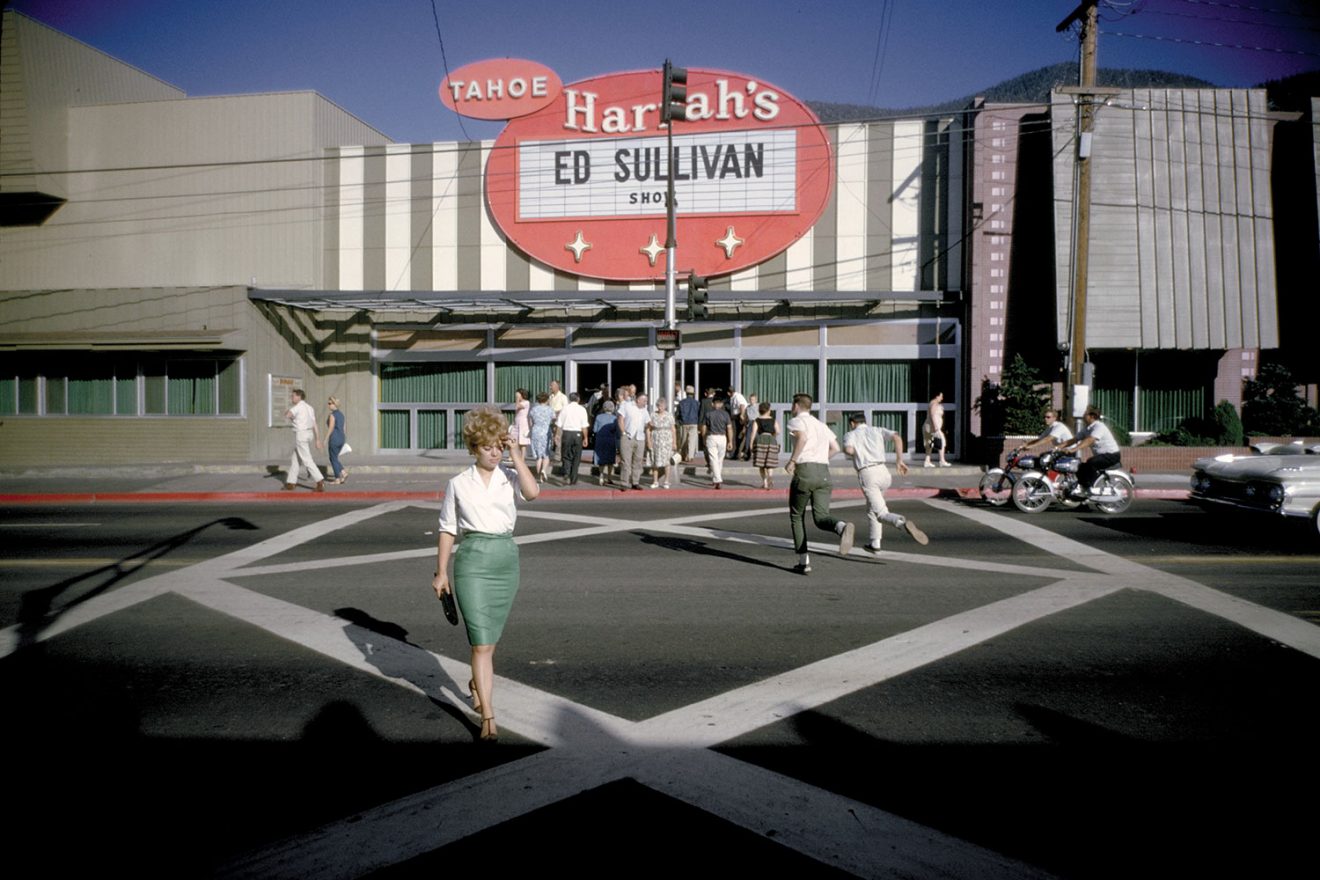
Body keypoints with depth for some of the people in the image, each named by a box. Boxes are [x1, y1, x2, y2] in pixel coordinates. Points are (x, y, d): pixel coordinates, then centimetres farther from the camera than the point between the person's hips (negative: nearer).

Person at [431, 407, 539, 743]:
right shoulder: (459, 484, 2)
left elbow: (532, 492, -19)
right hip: (472, 559, -2)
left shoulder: (509, 477, 3)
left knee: (489, 637, 17)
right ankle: (488, 717, -2)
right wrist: (441, 572, 7)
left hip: (506, 557, 2)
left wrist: (517, 458, -12)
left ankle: (477, 683, 45)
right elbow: (447, 530, 7)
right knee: (481, 641, -7)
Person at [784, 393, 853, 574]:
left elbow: (802, 437, -18)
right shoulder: (821, 424, 24)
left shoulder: (796, 421, 4)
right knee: (821, 518, -1)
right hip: (824, 472, 5)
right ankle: (842, 527, -36)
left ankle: (804, 562, 8)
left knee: (796, 517, 11)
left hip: (804, 471, -5)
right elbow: (835, 448, 20)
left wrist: (792, 460, -14)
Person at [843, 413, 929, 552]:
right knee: (871, 508, 27)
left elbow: (849, 450, -12)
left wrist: (846, 449, 12)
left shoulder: (850, 435, 11)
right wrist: (899, 460, -2)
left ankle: (903, 523, -40)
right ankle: (874, 544, 30)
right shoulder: (878, 430, 19)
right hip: (883, 472, 5)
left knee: (882, 515, -8)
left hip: (867, 475, -4)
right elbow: (896, 436, -1)